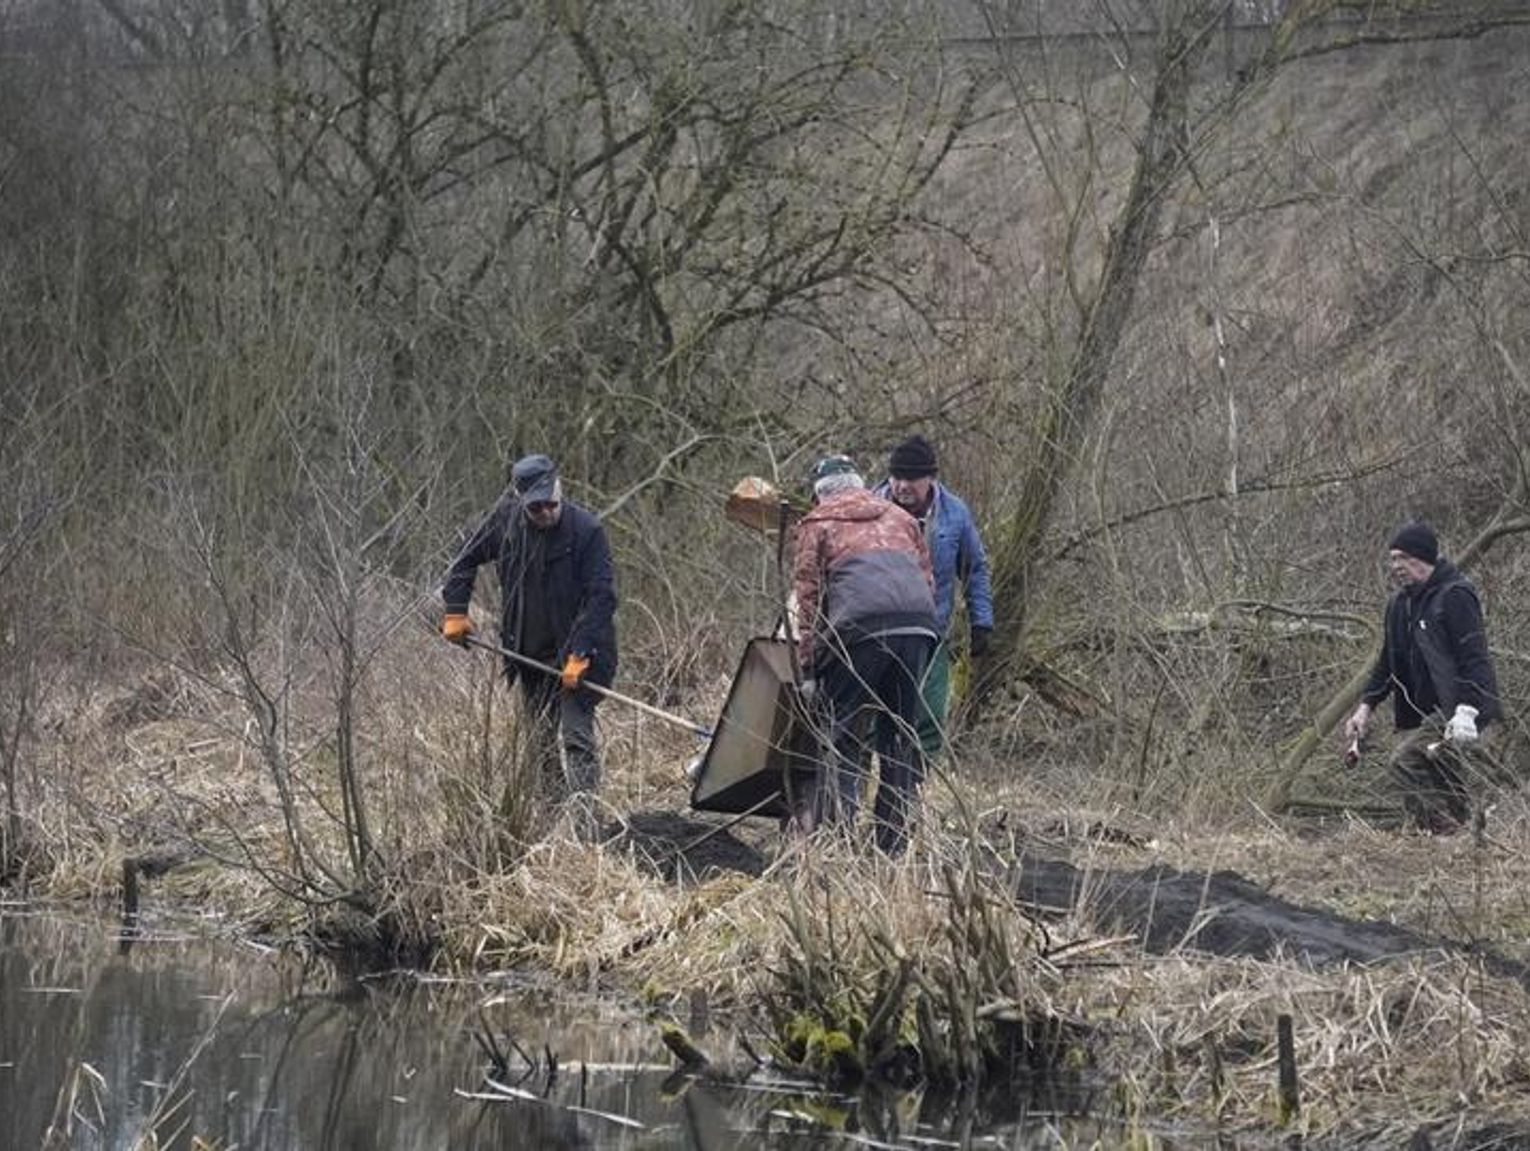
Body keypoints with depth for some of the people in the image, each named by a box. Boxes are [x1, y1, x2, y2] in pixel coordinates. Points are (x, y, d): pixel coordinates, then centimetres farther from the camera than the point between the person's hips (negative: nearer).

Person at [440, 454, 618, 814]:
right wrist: (456, 611, 7)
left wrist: (579, 655, -23)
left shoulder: (585, 530, -17)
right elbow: (467, 560, 14)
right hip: (531, 655, 6)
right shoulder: (507, 518, -3)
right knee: (542, 742, 14)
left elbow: (601, 596, -18)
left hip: (577, 653, -6)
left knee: (577, 735, -15)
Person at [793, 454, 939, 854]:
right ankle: (893, 841, 12)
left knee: (840, 735, 2)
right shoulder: (899, 517, 29)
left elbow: (808, 598, 10)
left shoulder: (818, 524, 17)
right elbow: (927, 579, 25)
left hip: (861, 626, -4)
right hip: (919, 623, 4)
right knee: (901, 737, 11)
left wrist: (808, 670, 9)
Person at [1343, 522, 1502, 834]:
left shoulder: (1455, 596, -13)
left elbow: (1474, 659, -19)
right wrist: (1366, 705, 13)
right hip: (1427, 713, 9)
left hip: (1461, 709, -9)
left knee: (1404, 762, -23)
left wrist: (1466, 711, -28)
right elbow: (1389, 662, 23)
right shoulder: (1400, 603, 15)